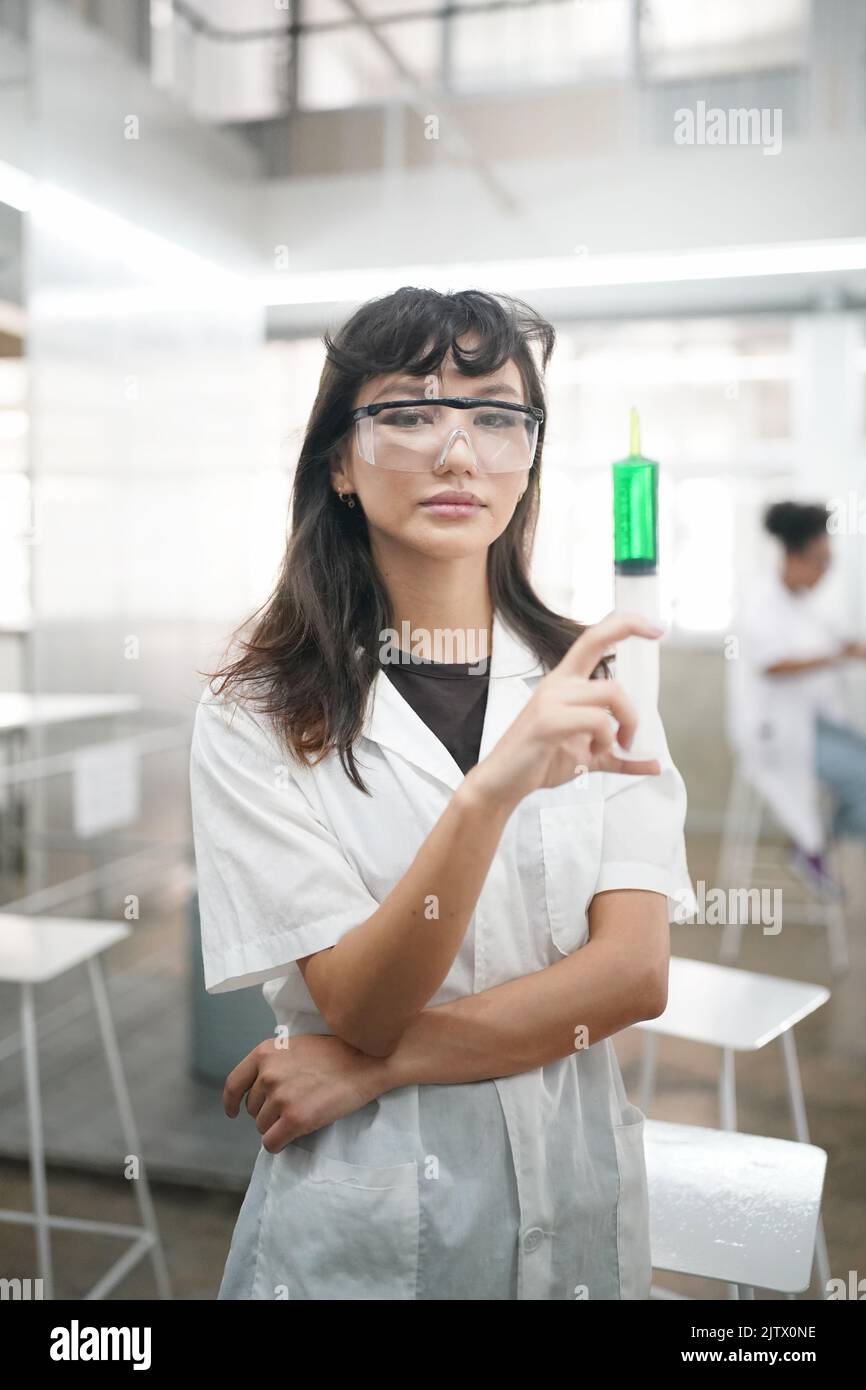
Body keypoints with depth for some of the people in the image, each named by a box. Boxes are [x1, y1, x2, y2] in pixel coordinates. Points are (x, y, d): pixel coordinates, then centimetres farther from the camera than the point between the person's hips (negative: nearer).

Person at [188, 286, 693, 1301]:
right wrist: (493, 790, -34)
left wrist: (372, 1065, -18)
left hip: (577, 1186, 3)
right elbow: (359, 1006, -19)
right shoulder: (255, 715, -13)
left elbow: (634, 974, -10)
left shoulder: (598, 683, -4)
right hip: (361, 1196, -2)